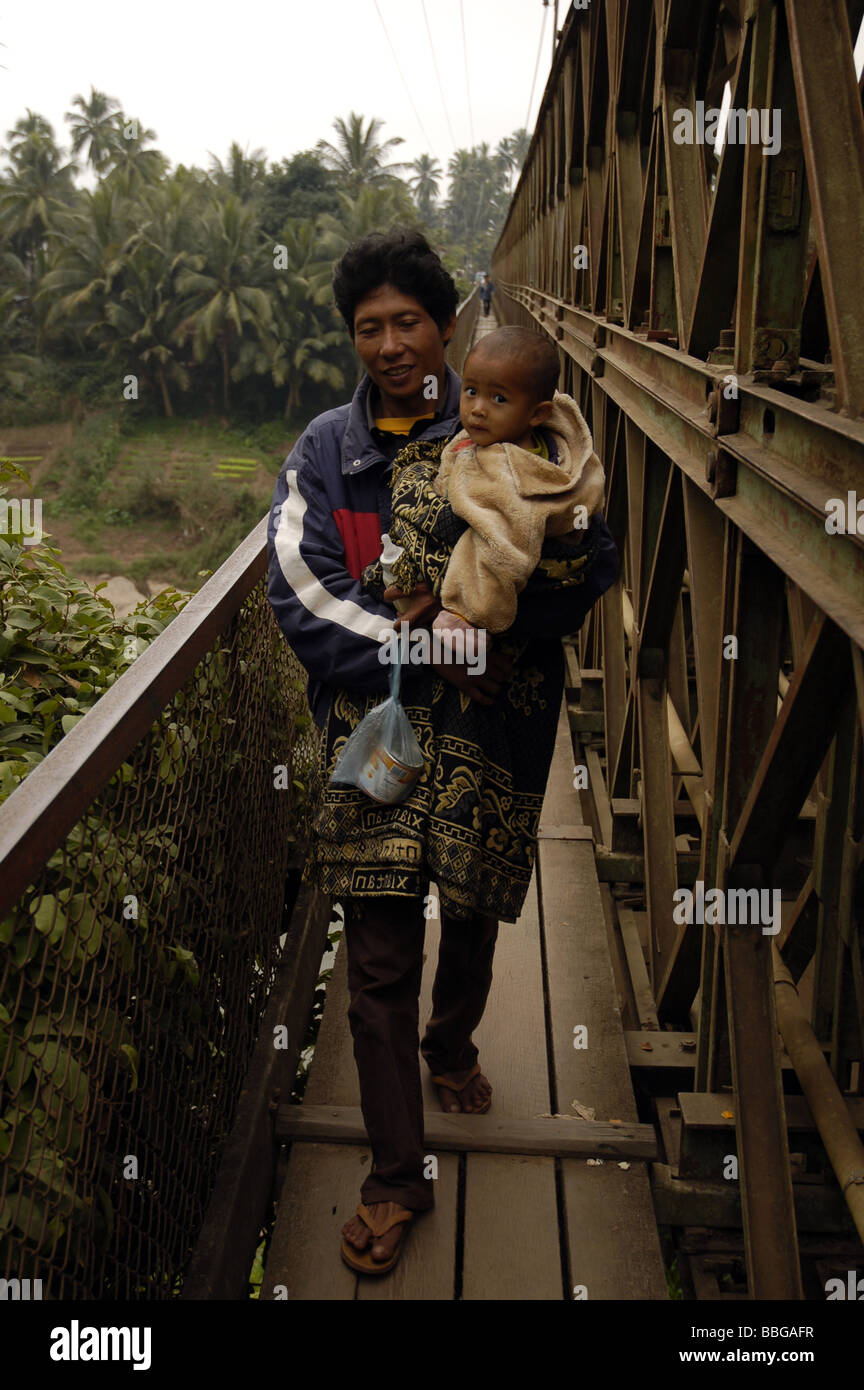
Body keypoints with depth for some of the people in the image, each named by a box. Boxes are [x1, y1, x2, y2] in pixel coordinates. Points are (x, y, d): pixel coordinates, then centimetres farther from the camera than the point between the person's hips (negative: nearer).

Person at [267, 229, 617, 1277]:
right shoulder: (326, 449, 3)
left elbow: (592, 556, -6)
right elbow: (300, 591, -7)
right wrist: (424, 651, -17)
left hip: (491, 724, 1)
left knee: (472, 923, 17)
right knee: (379, 955, -1)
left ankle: (451, 1046, 51)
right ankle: (396, 1175, 16)